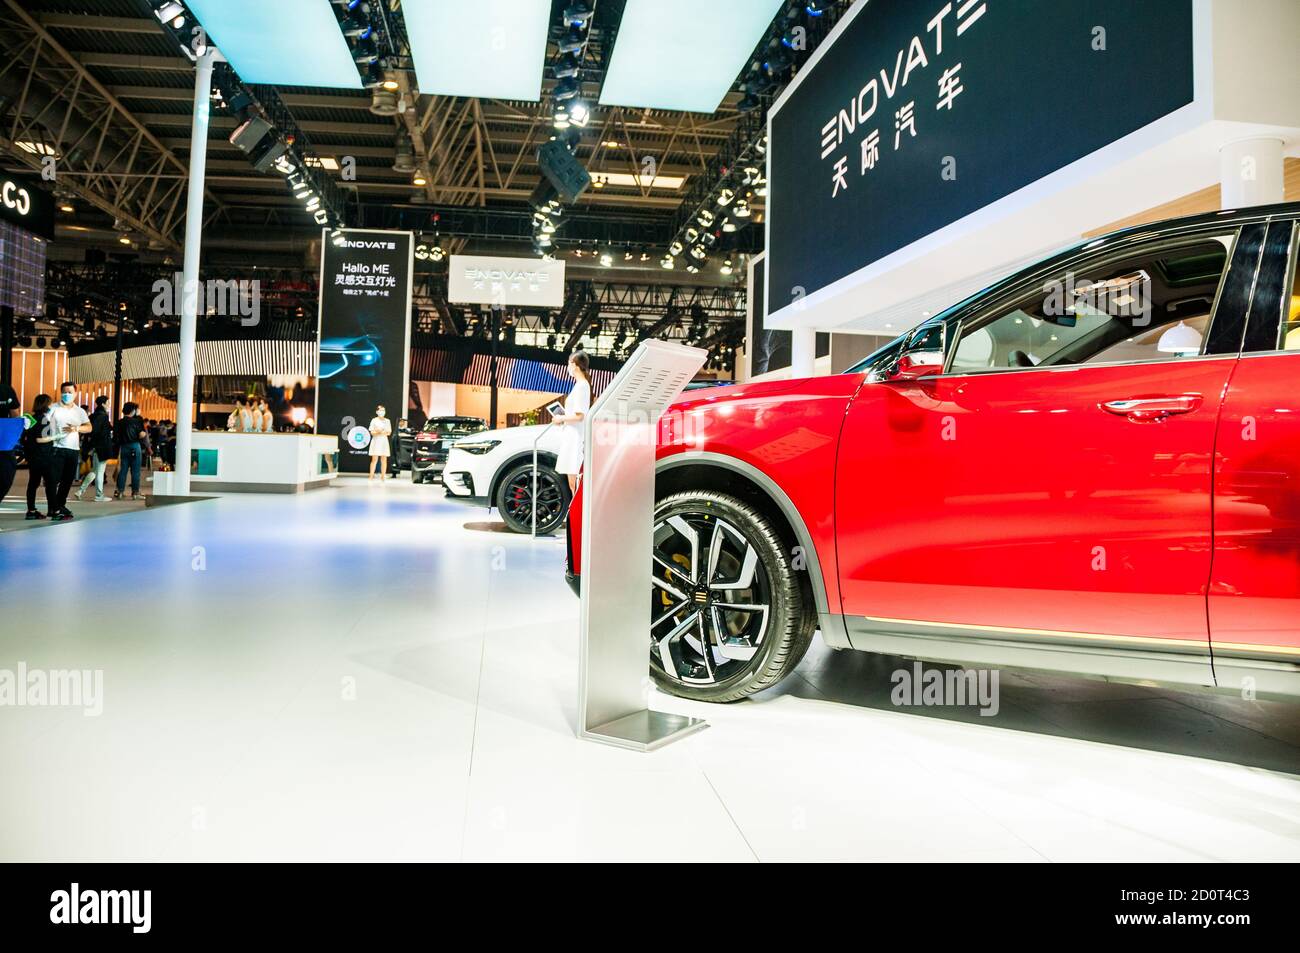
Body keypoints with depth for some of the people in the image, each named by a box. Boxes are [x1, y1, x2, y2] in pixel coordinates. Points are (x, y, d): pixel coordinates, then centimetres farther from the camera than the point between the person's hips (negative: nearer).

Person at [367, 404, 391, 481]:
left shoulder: (387, 421, 10)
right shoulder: (374, 420, 2)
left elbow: (389, 432, 8)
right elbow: (372, 432, -2)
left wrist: (384, 432, -12)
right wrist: (377, 432, -20)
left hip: (384, 441, 3)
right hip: (376, 441, -3)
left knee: (384, 459, 1)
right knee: (374, 459, -7)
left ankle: (383, 476, 6)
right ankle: (371, 476, -6)